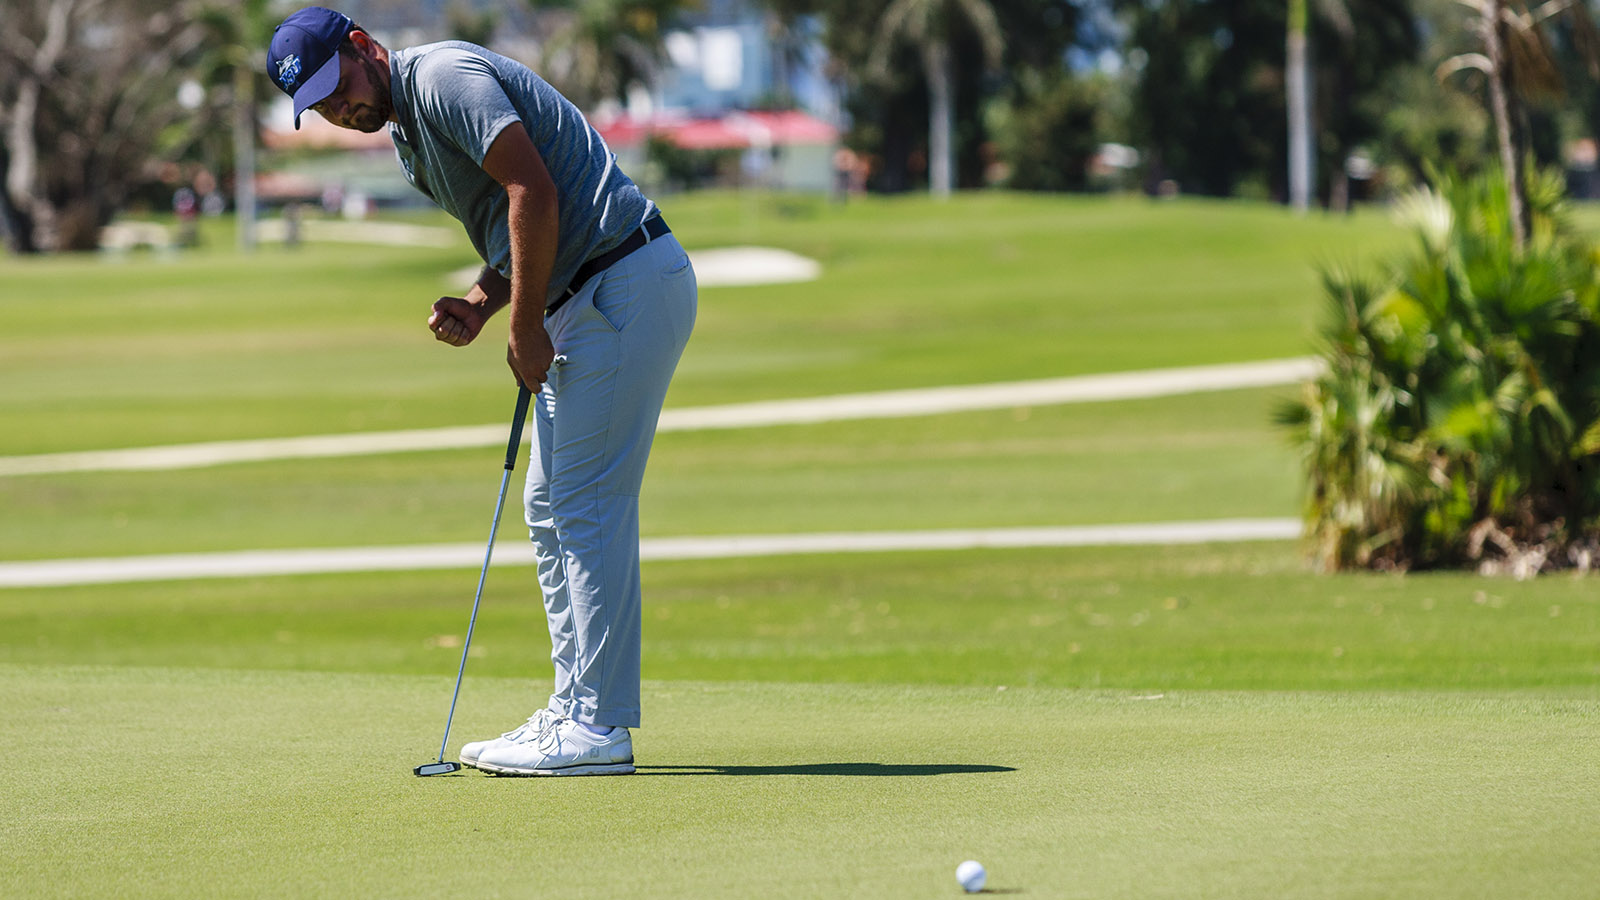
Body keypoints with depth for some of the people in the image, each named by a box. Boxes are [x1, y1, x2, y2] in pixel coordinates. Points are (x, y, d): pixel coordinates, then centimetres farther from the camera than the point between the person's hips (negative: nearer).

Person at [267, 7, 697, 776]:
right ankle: (576, 710, 16)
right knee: (551, 507, 13)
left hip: (626, 286, -11)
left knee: (588, 507, -11)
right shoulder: (407, 134, 19)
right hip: (587, 300, 11)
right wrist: (478, 306, 3)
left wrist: (526, 325, -15)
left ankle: (597, 728, -11)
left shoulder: (444, 76, -11)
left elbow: (534, 191, -21)